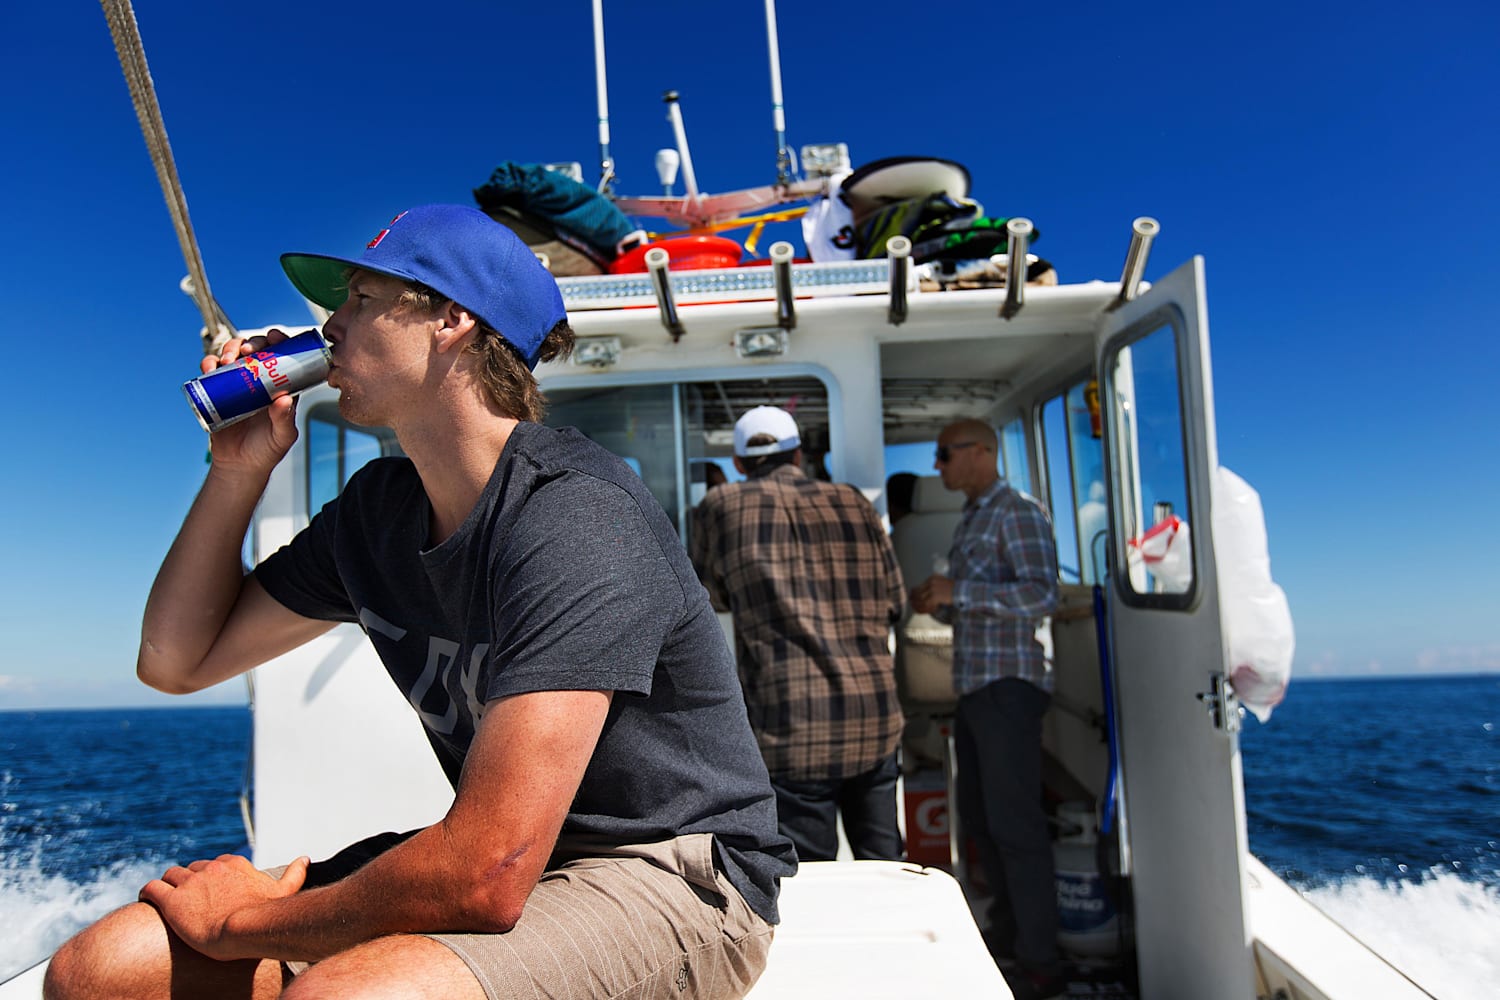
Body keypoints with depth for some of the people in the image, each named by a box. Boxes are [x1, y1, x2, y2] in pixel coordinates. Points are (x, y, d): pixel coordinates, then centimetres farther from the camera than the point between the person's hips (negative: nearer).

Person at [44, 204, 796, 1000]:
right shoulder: (380, 508, 5)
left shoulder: (574, 520, -23)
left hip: (671, 878, -7)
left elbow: (487, 878, -28)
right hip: (503, 856, 7)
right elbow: (174, 659, 15)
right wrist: (238, 468, 3)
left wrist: (244, 920, -11)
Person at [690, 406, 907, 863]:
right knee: (886, 873, 18)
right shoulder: (854, 502, 9)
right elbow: (893, 601, 15)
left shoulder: (721, 507, 1)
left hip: (794, 730, -4)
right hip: (876, 722, 4)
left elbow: (714, 597, 16)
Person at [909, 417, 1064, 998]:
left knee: (1013, 821, -7)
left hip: (1009, 684, -9)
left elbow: (1042, 596, -20)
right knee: (978, 816, 14)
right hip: (973, 686, 10)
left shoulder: (1018, 514, -8)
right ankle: (1006, 934, 28)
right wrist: (937, 604, 6)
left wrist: (957, 590, -21)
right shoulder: (968, 524, 19)